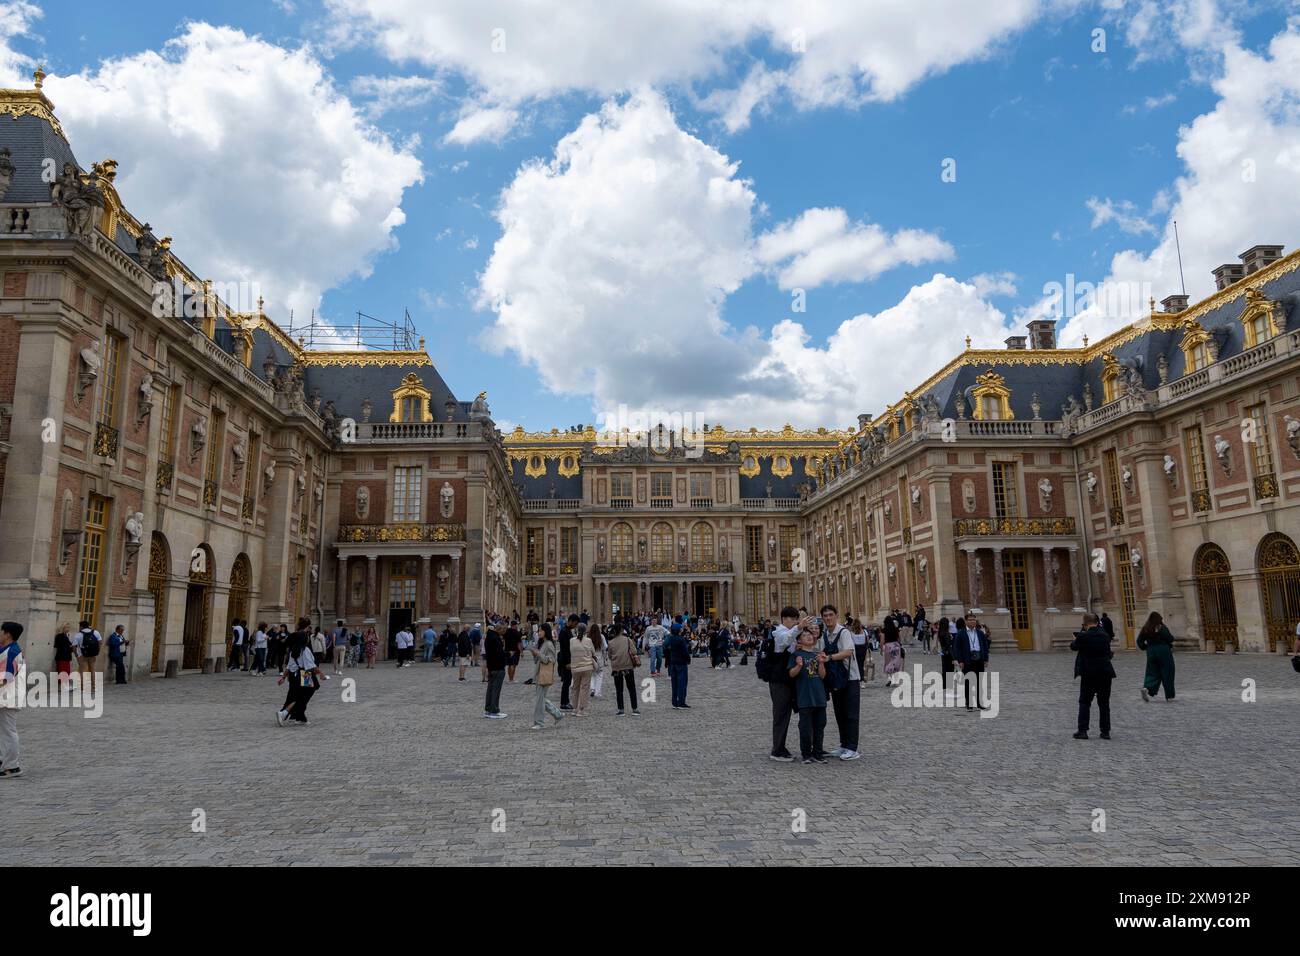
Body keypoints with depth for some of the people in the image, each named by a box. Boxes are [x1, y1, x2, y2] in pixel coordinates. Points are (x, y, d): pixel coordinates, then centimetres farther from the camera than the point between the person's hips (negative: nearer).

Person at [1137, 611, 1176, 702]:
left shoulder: (1145, 629, 3)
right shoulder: (1162, 628, -11)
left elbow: (1139, 641, 3)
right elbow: (1170, 639, -12)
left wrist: (1145, 647, 16)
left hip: (1151, 652, 4)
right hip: (1164, 651, -4)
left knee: (1153, 673, 9)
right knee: (1167, 674, 7)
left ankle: (1146, 688, -16)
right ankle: (1169, 696, 13)